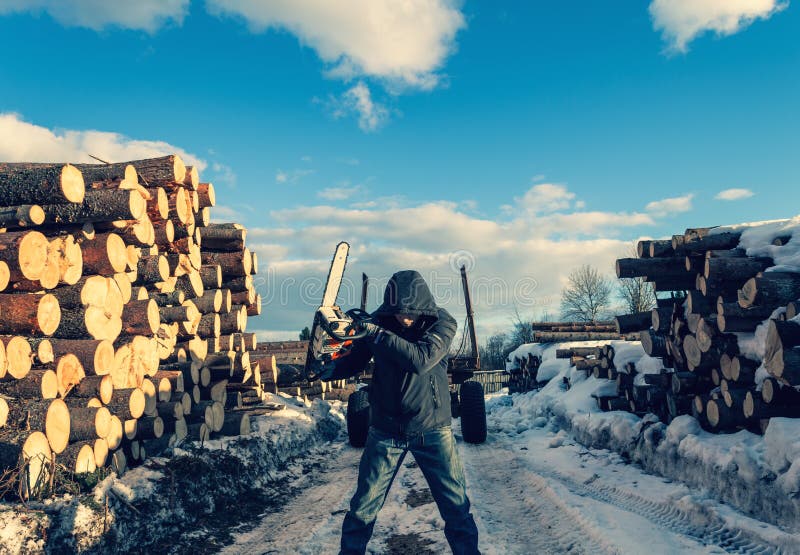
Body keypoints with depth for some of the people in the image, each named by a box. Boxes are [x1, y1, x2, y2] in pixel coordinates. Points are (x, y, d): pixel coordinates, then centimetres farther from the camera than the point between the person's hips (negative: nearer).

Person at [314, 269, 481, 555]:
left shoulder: (442, 323, -12)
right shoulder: (380, 320, -4)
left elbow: (421, 359, -29)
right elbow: (354, 361, 3)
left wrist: (376, 333, -30)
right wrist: (329, 369, -18)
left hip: (431, 430, -1)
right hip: (386, 430, 2)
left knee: (457, 507, 5)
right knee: (363, 507, 7)